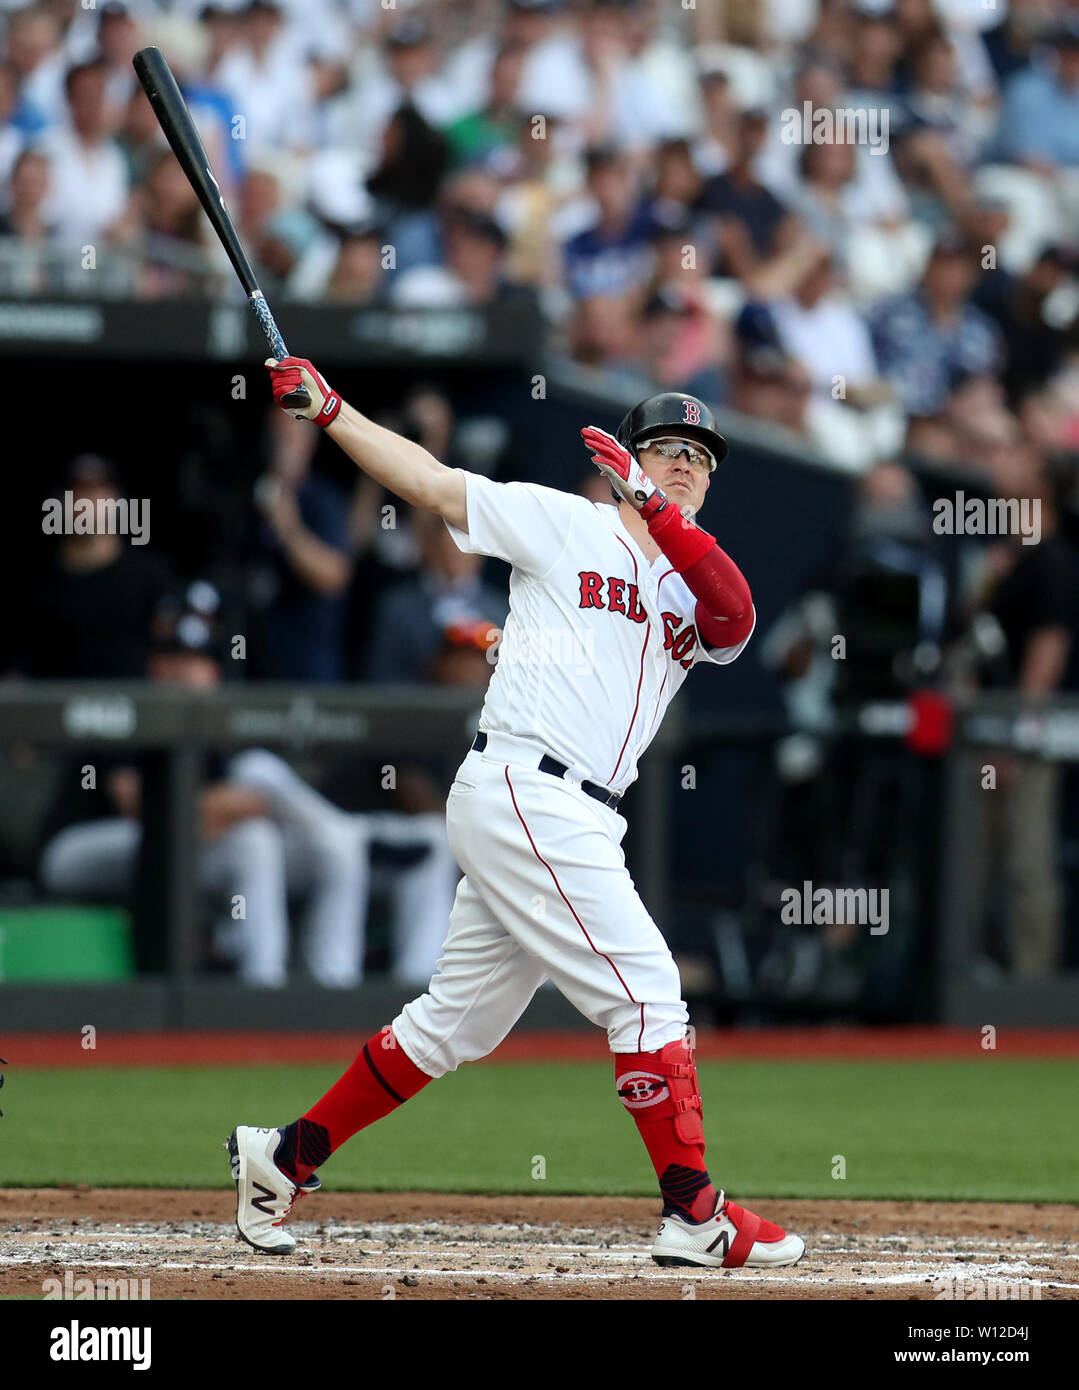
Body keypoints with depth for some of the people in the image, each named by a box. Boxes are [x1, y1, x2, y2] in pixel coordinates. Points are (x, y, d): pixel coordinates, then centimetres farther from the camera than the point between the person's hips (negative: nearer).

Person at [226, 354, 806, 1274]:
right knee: (647, 993, -12)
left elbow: (736, 619, -7)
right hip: (523, 790, -8)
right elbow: (427, 480, 4)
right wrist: (327, 408, -5)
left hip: (578, 820, 8)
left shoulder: (691, 588, 16)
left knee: (455, 1024, 13)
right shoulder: (563, 523, 3)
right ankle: (696, 1217, -11)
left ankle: (285, 1156, 22)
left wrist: (656, 510, -16)